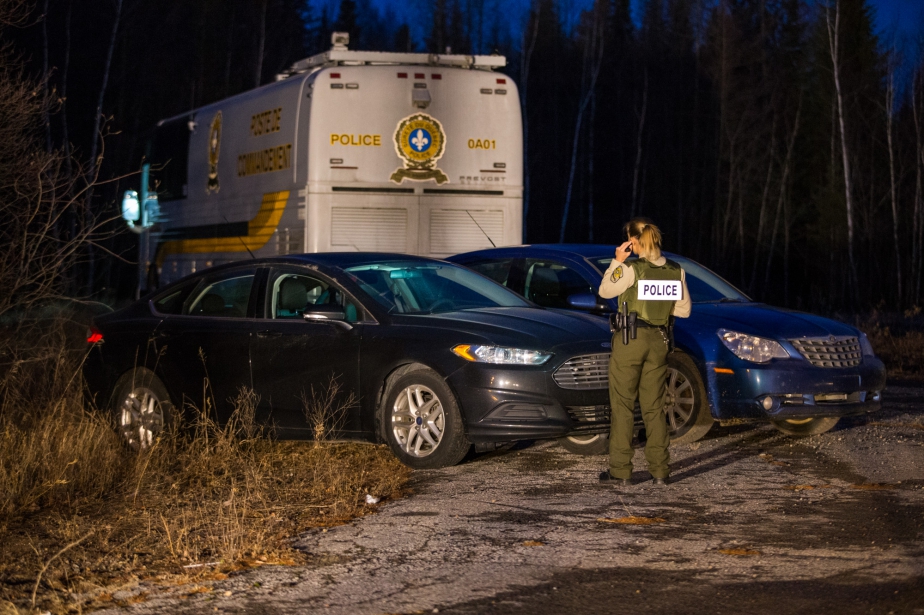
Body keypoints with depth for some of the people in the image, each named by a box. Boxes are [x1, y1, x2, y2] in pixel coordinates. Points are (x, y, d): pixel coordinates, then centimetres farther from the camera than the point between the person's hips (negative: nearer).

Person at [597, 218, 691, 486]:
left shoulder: (631, 269, -15)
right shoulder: (676, 271, 0)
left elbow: (605, 291, -1)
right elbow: (684, 309, 5)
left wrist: (617, 261, 2)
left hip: (630, 340, -5)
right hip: (659, 341, 5)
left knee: (622, 406, 4)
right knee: (654, 407, 12)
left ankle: (620, 471, 4)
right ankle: (660, 470, 10)